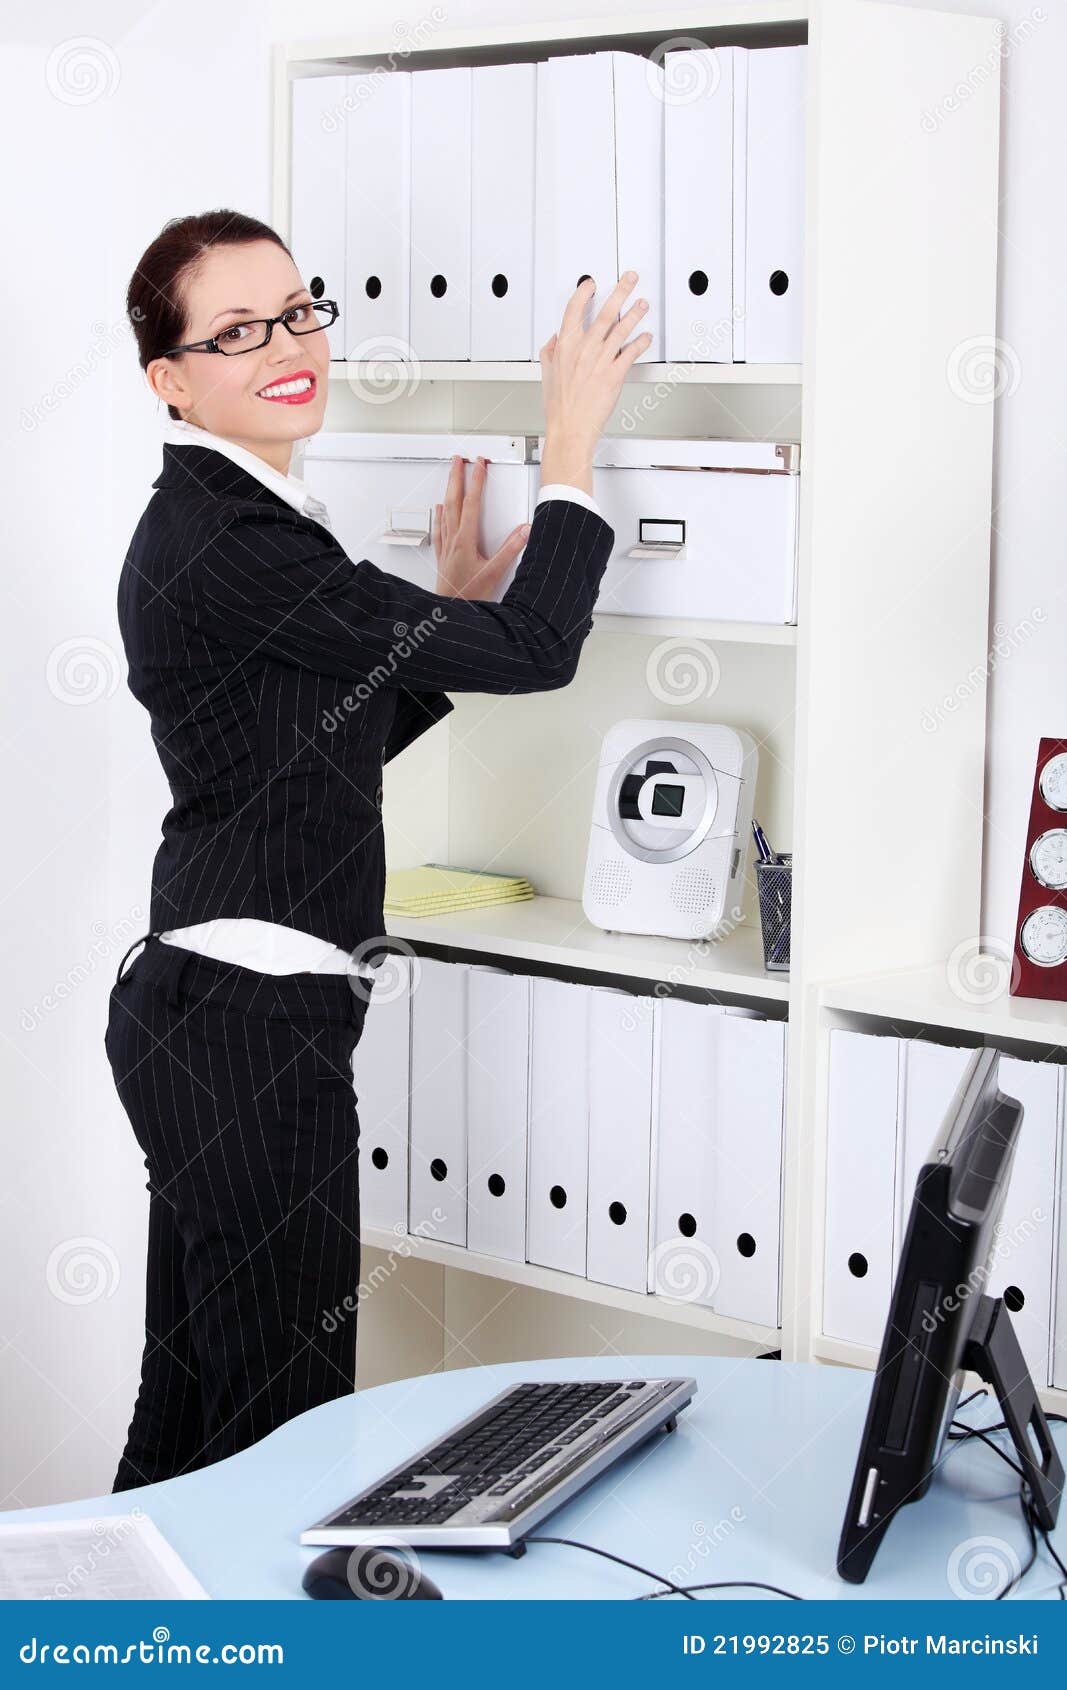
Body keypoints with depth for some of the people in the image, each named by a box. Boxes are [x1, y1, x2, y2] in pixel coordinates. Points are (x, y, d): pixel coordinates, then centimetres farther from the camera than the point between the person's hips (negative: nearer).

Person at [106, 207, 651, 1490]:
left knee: (191, 1402, 19)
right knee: (280, 1422, -2)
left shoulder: (213, 521, 14)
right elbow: (532, 652, -16)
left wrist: (452, 606, 18)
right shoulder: (228, 543, -18)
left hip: (198, 1011, 10)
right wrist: (574, 444, -5)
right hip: (252, 1028, -10)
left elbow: (324, 743, 23)